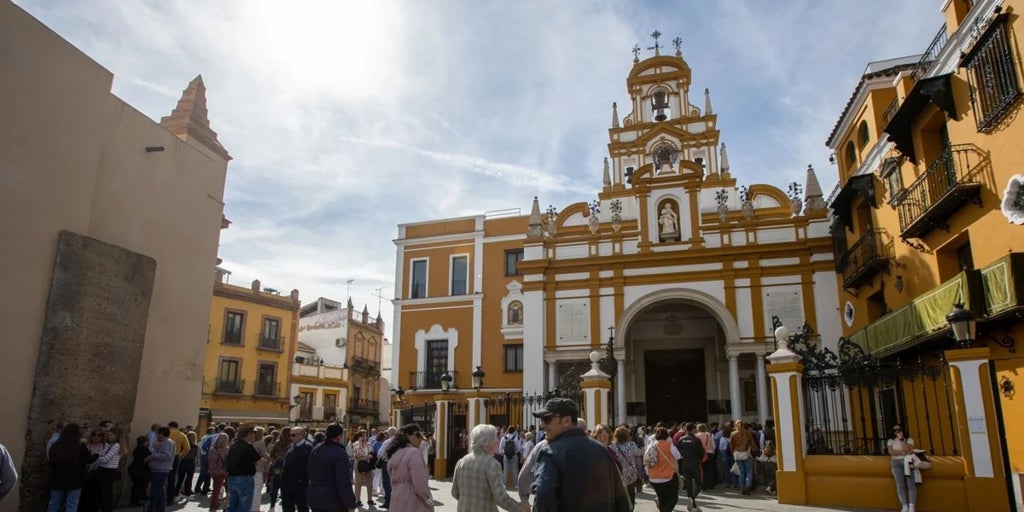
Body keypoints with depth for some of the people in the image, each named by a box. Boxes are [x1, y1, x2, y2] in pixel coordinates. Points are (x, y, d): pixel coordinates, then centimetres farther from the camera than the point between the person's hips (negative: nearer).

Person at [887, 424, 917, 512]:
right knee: (900, 485, -7)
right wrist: (904, 453, -7)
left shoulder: (909, 439, 8)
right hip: (896, 463, 1)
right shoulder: (891, 440, 11)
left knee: (911, 484, -13)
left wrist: (901, 439, -10)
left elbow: (907, 449, -9)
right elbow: (891, 452, -4)